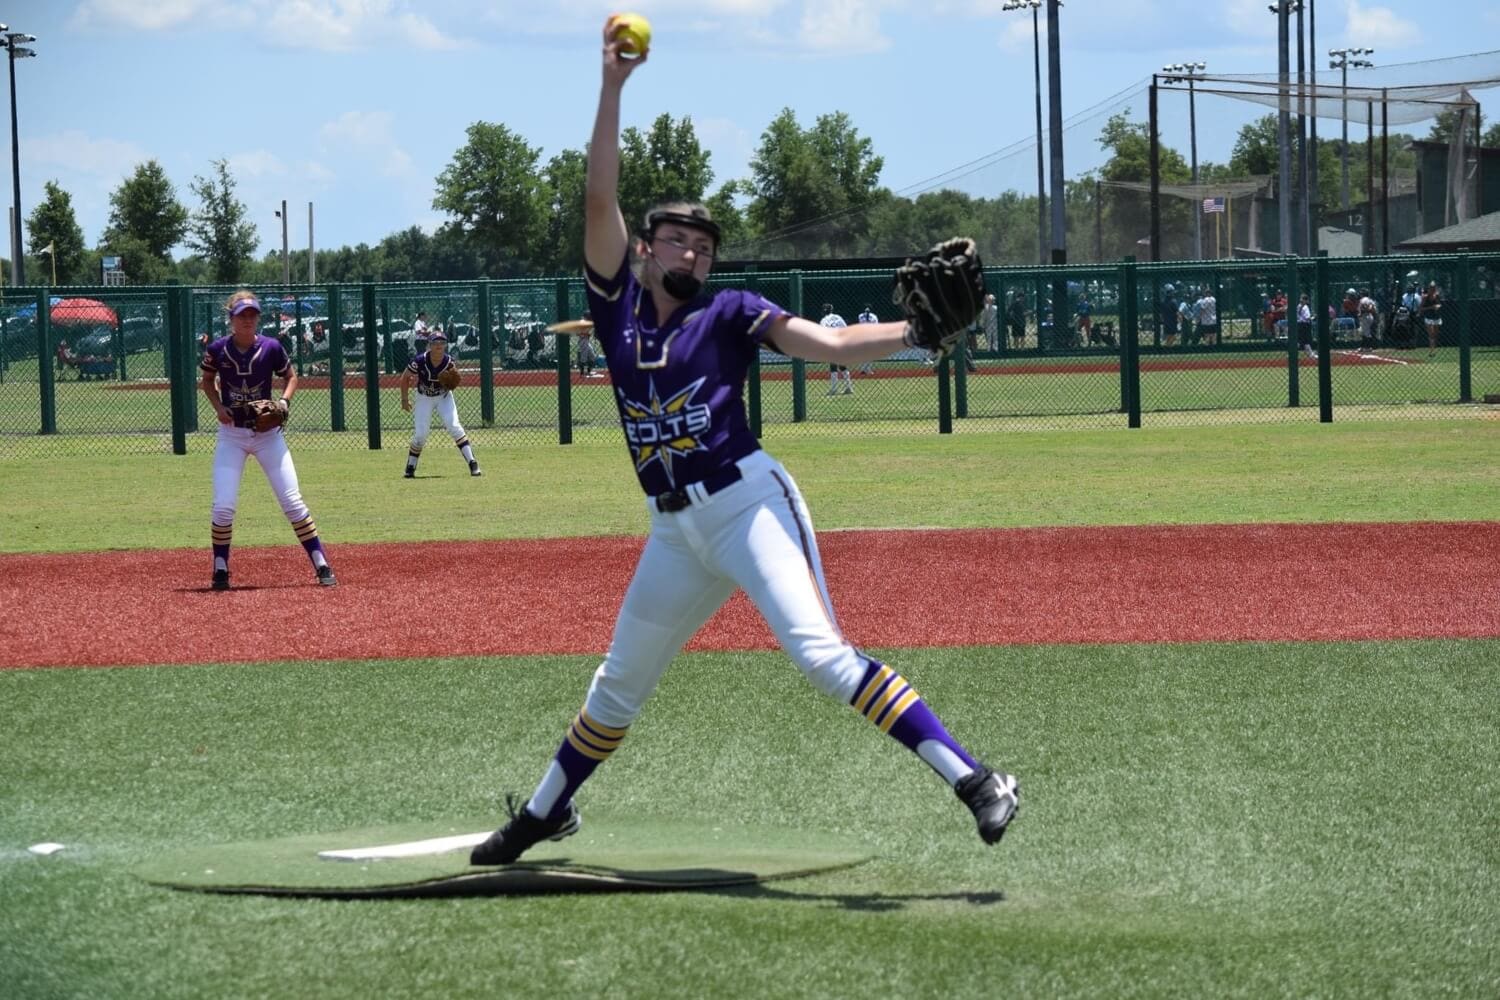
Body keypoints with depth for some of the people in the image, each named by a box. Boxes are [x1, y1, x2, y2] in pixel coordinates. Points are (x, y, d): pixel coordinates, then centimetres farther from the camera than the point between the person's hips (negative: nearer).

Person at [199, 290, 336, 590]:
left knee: (292, 502, -4)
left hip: (267, 433, 0)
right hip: (232, 435, 0)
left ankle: (322, 565, 2)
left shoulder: (271, 348, -8)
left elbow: (291, 377, 8)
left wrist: (284, 400, -11)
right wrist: (218, 406, -6)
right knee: (223, 506, -8)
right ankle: (220, 570, 10)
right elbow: (207, 381, 11)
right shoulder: (217, 349, -7)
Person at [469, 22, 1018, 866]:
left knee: (823, 654, -20)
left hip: (746, 501, -5)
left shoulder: (727, 313, 2)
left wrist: (914, 332, -25)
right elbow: (599, 199, 3)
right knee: (619, 686, 19)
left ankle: (976, 782, -25)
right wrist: (613, 89, -4)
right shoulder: (618, 305, 11)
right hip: (675, 528, 5)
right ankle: (548, 812, 38)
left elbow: (826, 343, -8)